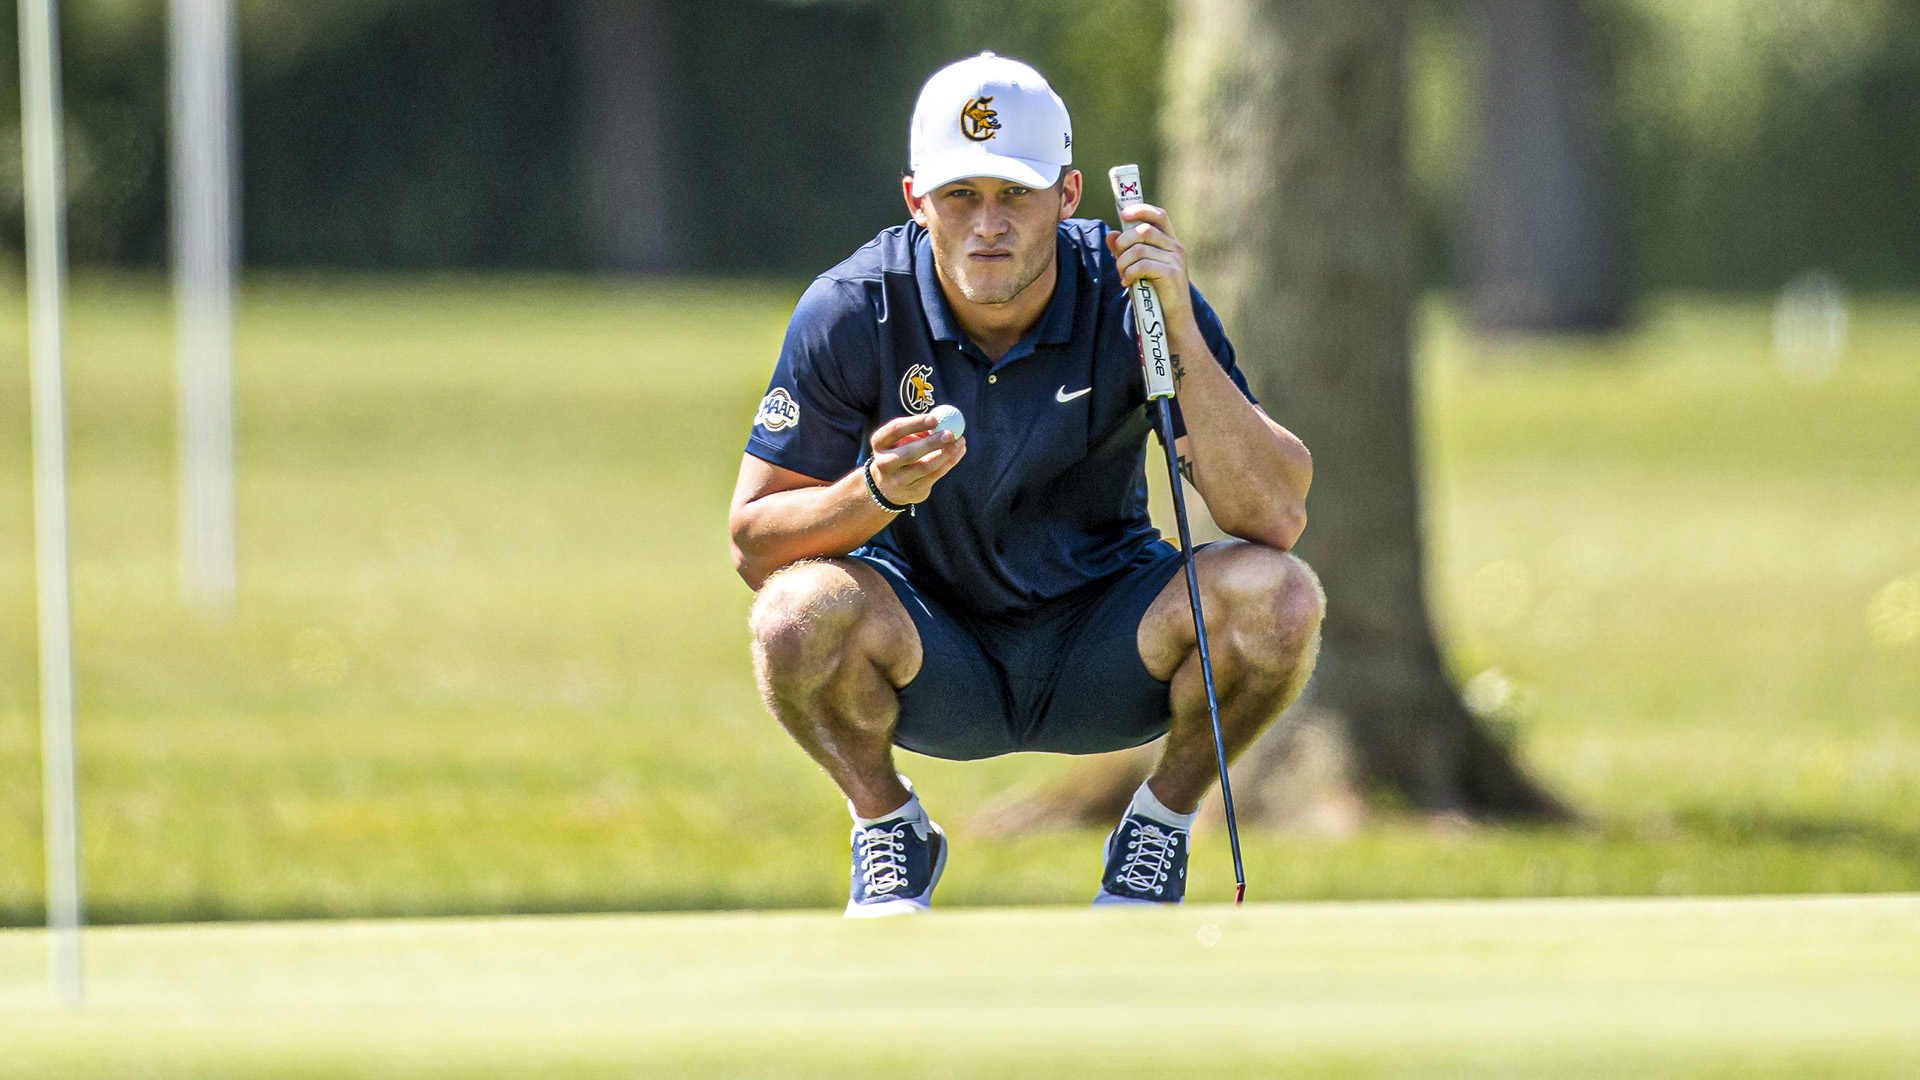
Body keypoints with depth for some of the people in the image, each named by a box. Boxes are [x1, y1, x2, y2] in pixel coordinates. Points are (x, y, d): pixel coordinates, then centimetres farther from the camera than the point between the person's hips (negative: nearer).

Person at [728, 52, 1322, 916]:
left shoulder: (1133, 296, -16)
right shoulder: (850, 314, -15)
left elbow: (1274, 517, -23)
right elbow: (753, 543, -13)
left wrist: (1180, 332, -33)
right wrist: (878, 493, -33)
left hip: (1101, 658, 0)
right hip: (935, 665, 0)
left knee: (1276, 598, -28)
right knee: (800, 614, -33)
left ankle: (1158, 829, 1)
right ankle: (888, 829, 0)